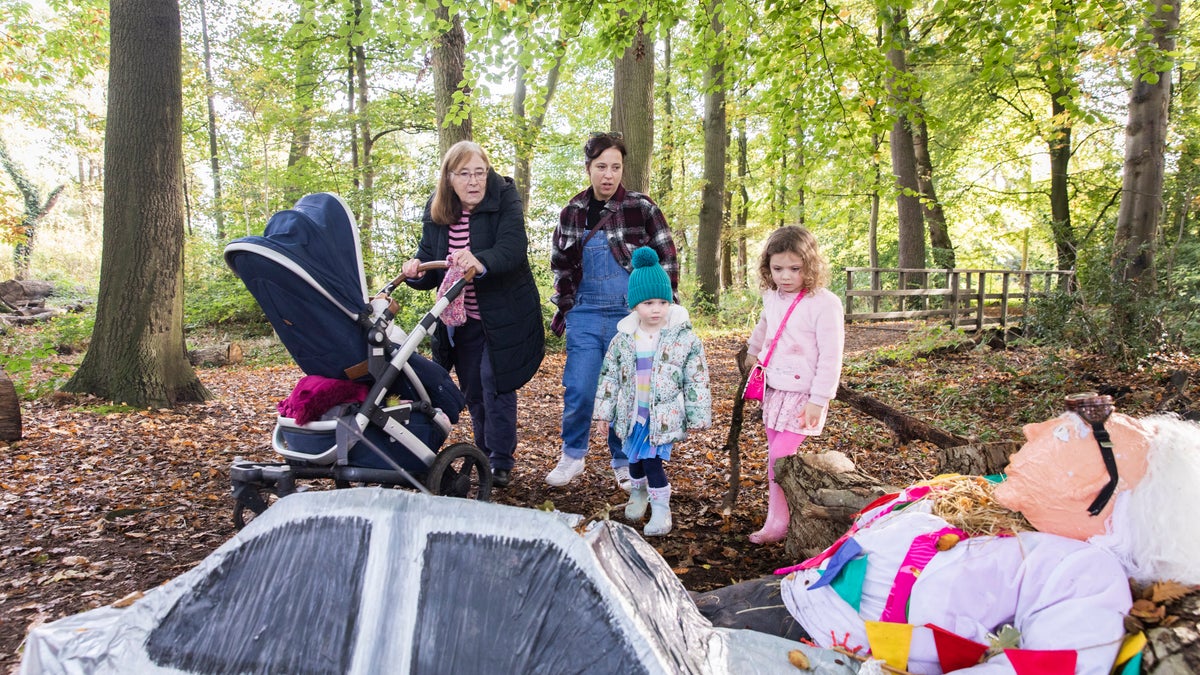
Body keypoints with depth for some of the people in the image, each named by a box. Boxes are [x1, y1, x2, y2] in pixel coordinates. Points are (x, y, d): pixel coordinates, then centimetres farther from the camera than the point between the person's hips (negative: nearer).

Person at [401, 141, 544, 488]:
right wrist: (416, 270, -24)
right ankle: (484, 455, 30)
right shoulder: (435, 212, -1)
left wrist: (481, 262, -49)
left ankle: (501, 462, 8)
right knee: (472, 389, 13)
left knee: (495, 382, -7)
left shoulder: (503, 199, -14)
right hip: (461, 320, 5)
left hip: (503, 316, -4)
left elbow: (513, 249, -29)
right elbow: (430, 265, 0)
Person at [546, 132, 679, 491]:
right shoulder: (572, 212, 7)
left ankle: (624, 462, 23)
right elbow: (560, 264, 17)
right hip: (585, 316, 2)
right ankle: (572, 456, 22)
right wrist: (564, 306, 11)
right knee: (578, 390, 0)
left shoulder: (642, 208, -3)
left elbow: (667, 259, 0)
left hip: (630, 315, -2)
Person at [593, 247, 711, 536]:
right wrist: (604, 412, 7)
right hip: (632, 414, 4)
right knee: (635, 457, 15)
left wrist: (697, 417, -4)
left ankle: (661, 507, 8)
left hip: (663, 415, -3)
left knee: (652, 459, -10)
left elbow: (697, 380, -5)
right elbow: (609, 376, 7)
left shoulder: (684, 338, -9)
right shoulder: (623, 338, -1)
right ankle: (638, 492, 43)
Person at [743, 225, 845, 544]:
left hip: (803, 395, -7)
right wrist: (753, 352, 40)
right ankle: (777, 515, 21)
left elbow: (831, 357, -18)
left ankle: (777, 523, 6)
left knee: (779, 457, -10)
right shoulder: (773, 297, 4)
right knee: (775, 454, 11)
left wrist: (818, 400, -18)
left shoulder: (824, 304, -18)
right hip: (774, 388, 7)